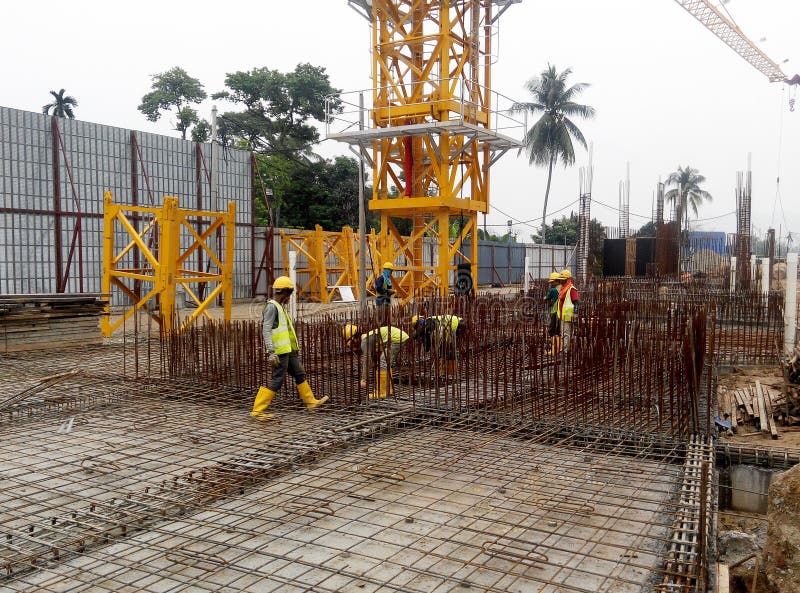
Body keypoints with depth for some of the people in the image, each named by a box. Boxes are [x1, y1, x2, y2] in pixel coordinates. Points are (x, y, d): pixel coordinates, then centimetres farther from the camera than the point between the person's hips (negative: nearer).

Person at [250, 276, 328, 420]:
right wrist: (271, 352, -28)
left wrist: (295, 348, 27)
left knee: (300, 374, 17)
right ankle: (257, 410, -3)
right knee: (277, 380, -8)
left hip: (288, 350, 10)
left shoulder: (280, 306, 17)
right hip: (280, 352, -10)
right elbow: (266, 330, -22)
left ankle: (311, 401, 30)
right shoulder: (272, 307, -14)